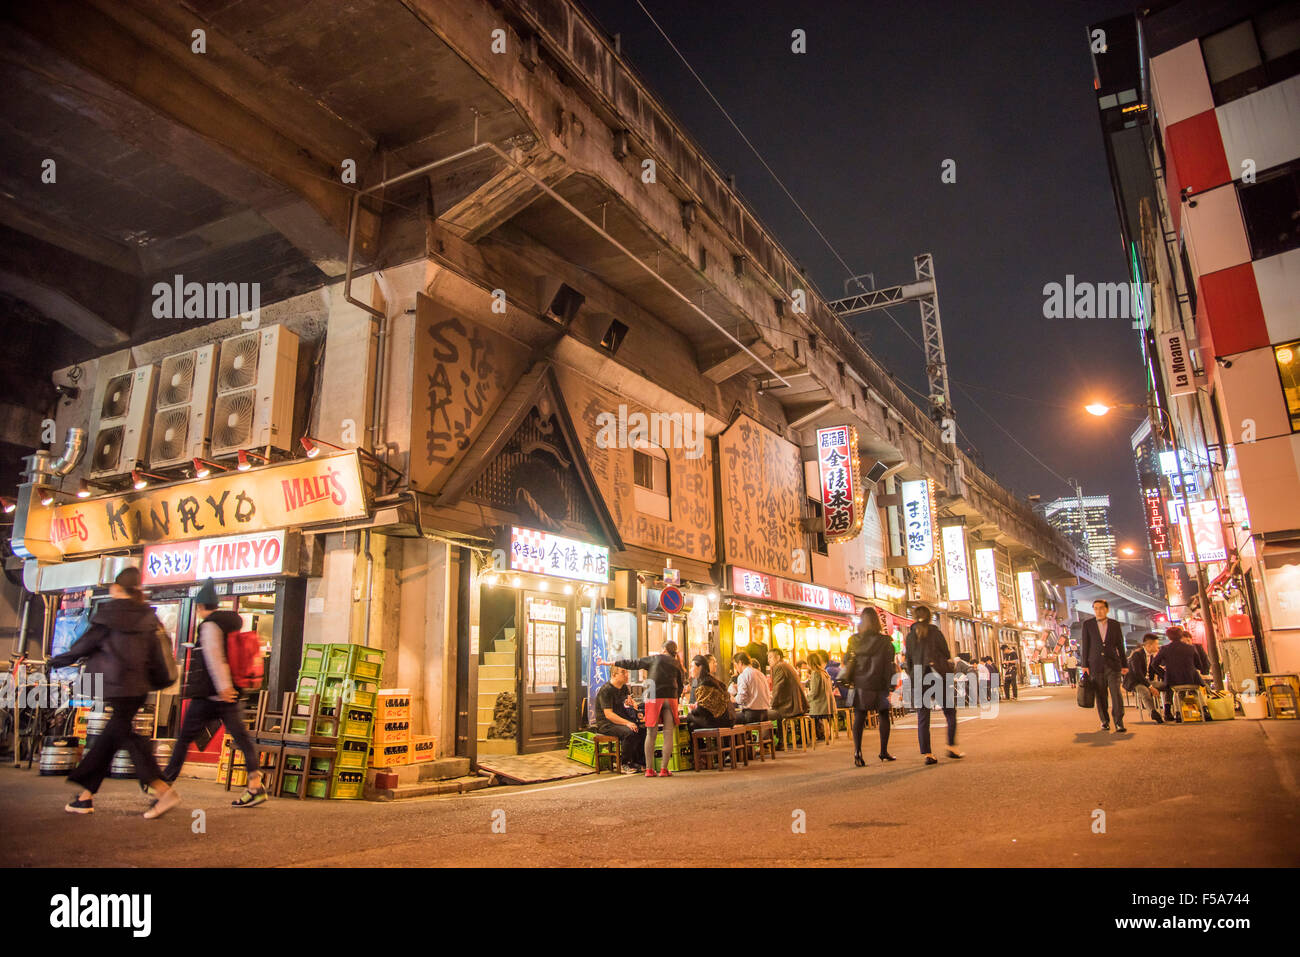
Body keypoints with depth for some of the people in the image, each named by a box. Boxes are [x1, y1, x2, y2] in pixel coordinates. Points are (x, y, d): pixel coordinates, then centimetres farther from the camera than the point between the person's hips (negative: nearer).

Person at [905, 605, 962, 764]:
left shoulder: (910, 636, 7)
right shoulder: (935, 632, -2)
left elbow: (908, 660, 7)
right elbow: (946, 655, -2)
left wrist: (913, 679, 13)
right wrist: (949, 675, 10)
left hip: (918, 679, 3)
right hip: (938, 676, -3)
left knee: (922, 717, 4)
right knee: (950, 712, 12)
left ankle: (927, 753, 1)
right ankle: (952, 746, 5)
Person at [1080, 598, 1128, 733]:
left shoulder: (1115, 625, 8)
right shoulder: (1088, 624, 6)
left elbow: (1120, 646, 11)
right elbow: (1085, 646, 5)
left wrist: (1124, 665, 9)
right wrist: (1085, 665, 1)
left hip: (1113, 664, 0)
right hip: (1096, 665, 0)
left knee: (1116, 692, -10)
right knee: (1101, 694, 4)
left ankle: (1119, 722, -6)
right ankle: (1104, 721, 15)